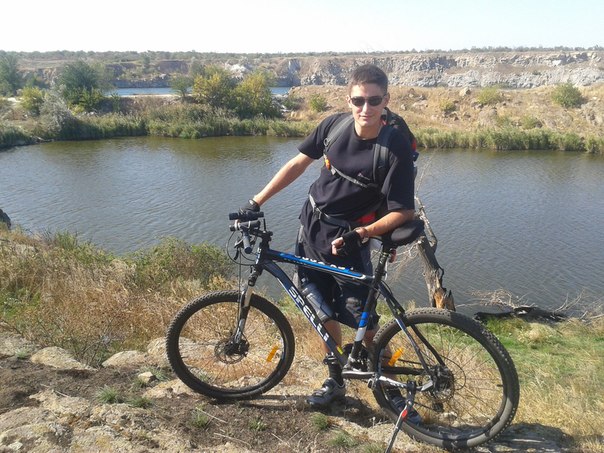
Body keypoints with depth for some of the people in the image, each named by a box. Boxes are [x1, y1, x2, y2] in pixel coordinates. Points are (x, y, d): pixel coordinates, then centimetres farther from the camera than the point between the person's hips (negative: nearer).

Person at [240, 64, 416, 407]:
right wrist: (257, 201, 3)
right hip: (312, 225, 5)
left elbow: (403, 212, -17)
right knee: (324, 311, 13)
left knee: (360, 315, -2)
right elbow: (299, 163, 4)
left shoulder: (397, 148, -20)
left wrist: (359, 234, -27)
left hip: (347, 238, -4)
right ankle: (336, 381, 32)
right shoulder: (335, 124, -7)